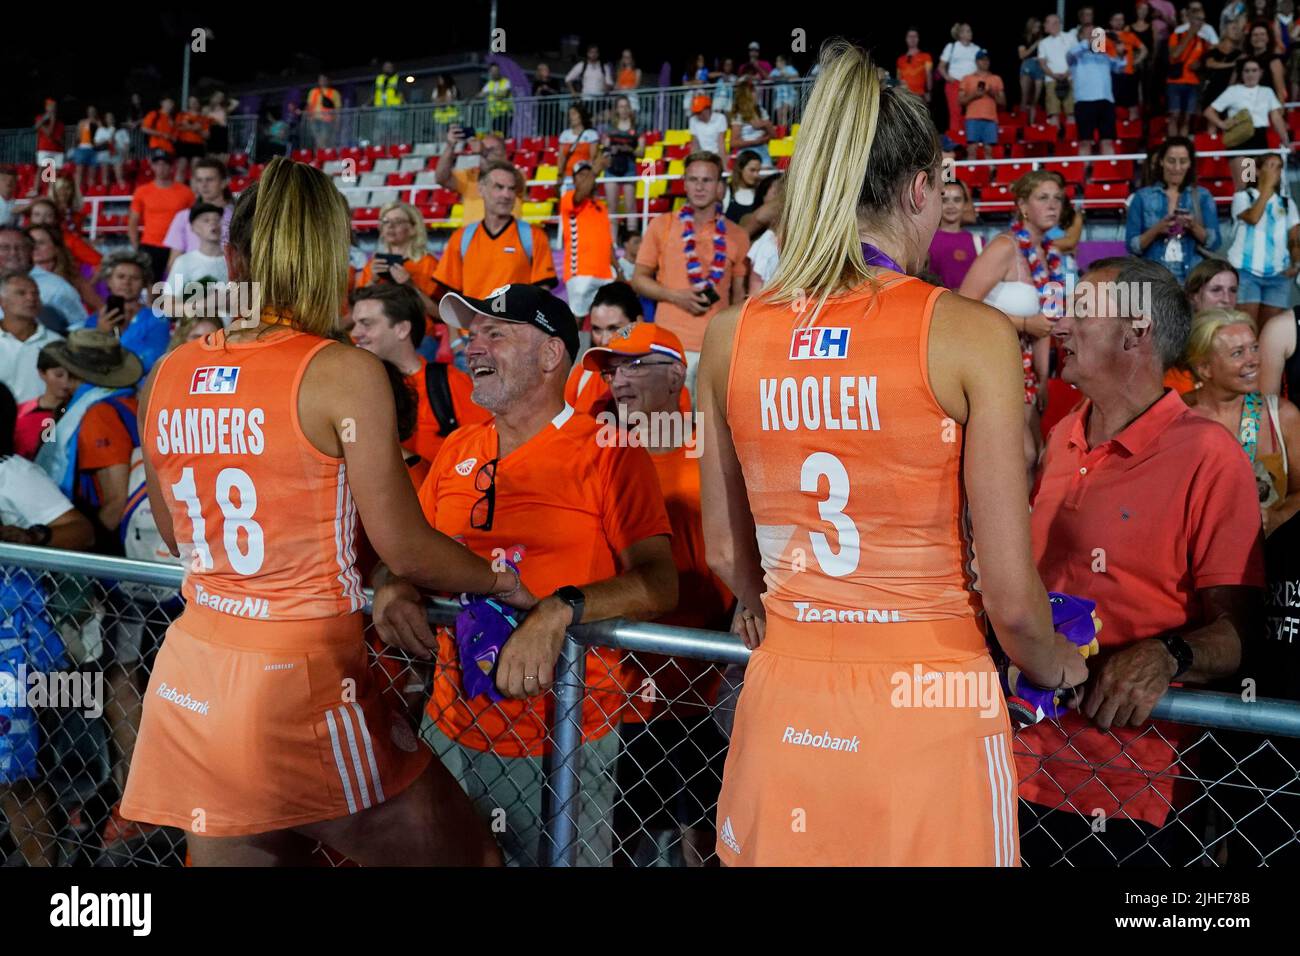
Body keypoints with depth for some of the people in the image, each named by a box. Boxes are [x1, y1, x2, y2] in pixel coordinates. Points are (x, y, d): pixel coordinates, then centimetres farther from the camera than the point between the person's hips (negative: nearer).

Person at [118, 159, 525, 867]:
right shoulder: (343, 373, -13)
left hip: (187, 677, 6)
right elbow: (404, 548, -9)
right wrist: (501, 583, 9)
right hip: (297, 681, -6)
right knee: (470, 855, 13)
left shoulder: (167, 376, 2)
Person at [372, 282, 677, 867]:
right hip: (450, 727, 5)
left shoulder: (611, 455, -10)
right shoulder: (455, 452, 7)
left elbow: (658, 582, -18)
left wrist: (558, 611, -34)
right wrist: (391, 587, -10)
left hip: (562, 747, -5)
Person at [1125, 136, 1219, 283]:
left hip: (1192, 276, 1)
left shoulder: (1202, 196, 10)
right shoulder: (1143, 197, 6)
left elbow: (1214, 242, 4)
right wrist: (1156, 229, -13)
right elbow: (1132, 246, 2)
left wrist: (1194, 226, -12)